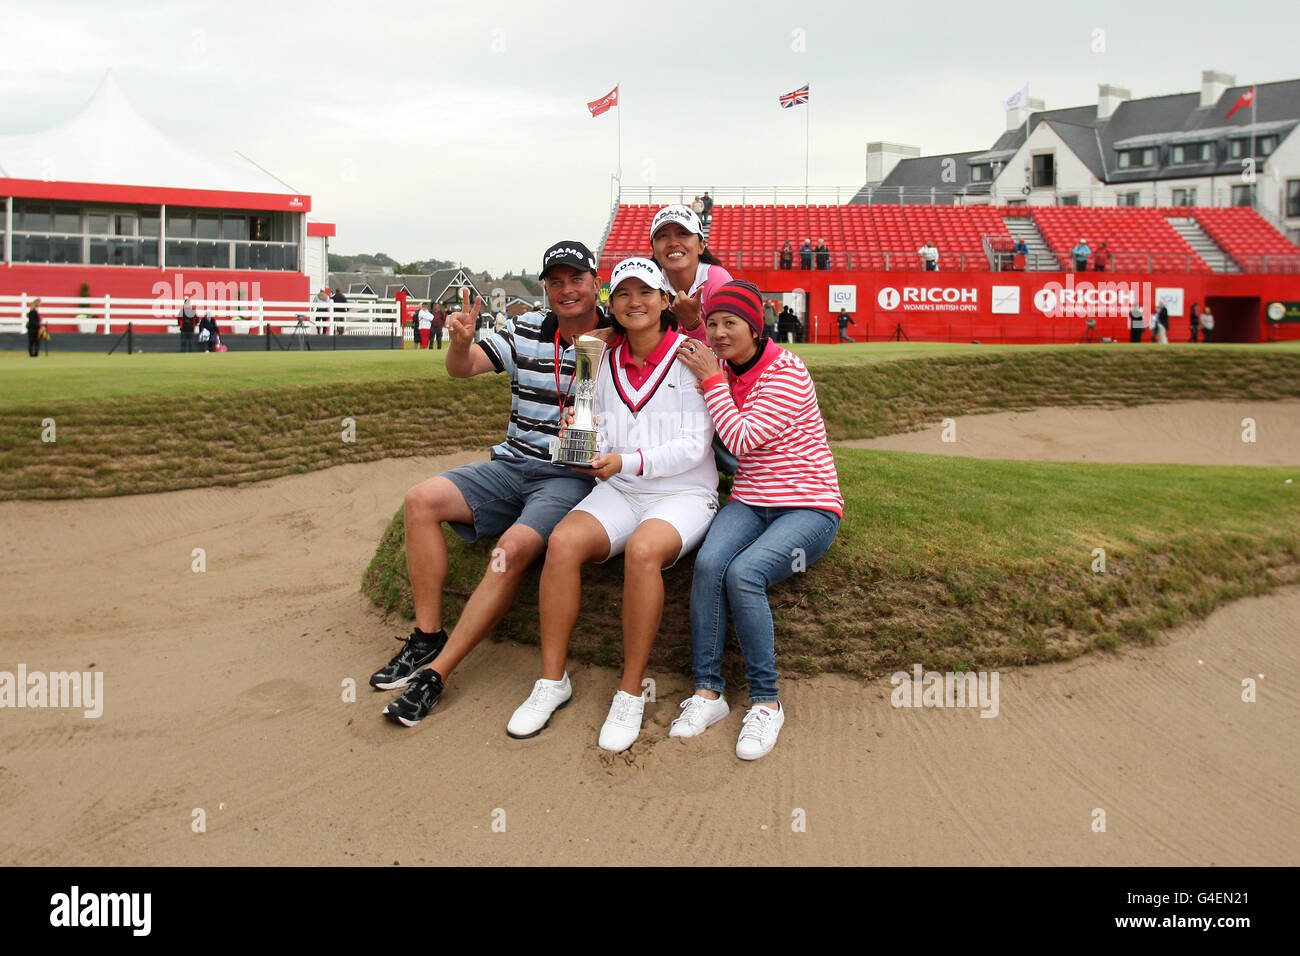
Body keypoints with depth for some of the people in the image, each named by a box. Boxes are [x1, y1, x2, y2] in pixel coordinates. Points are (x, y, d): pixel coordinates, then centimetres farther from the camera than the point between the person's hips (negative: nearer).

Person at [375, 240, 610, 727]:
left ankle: (437, 672, -20)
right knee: (422, 499, -14)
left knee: (515, 547, -30)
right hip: (512, 466, 5)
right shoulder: (527, 331, 8)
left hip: (573, 477, -5)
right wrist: (461, 340, -21)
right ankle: (427, 636, -7)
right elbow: (462, 369, 3)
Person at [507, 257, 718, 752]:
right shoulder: (608, 359, 11)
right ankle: (552, 680, -12)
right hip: (619, 490, 4)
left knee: (642, 549, -36)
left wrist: (628, 461, -24)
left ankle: (631, 692, -21)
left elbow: (694, 446, -11)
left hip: (684, 493, -4)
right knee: (563, 541, -25)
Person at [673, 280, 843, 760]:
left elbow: (743, 440, -17)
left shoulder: (787, 372, -10)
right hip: (748, 502, 5)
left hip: (808, 506, -5)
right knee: (708, 563, -26)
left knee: (743, 572, -31)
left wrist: (712, 381, -9)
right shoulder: (722, 373, 12)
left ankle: (766, 701, -16)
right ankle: (707, 691, -17)